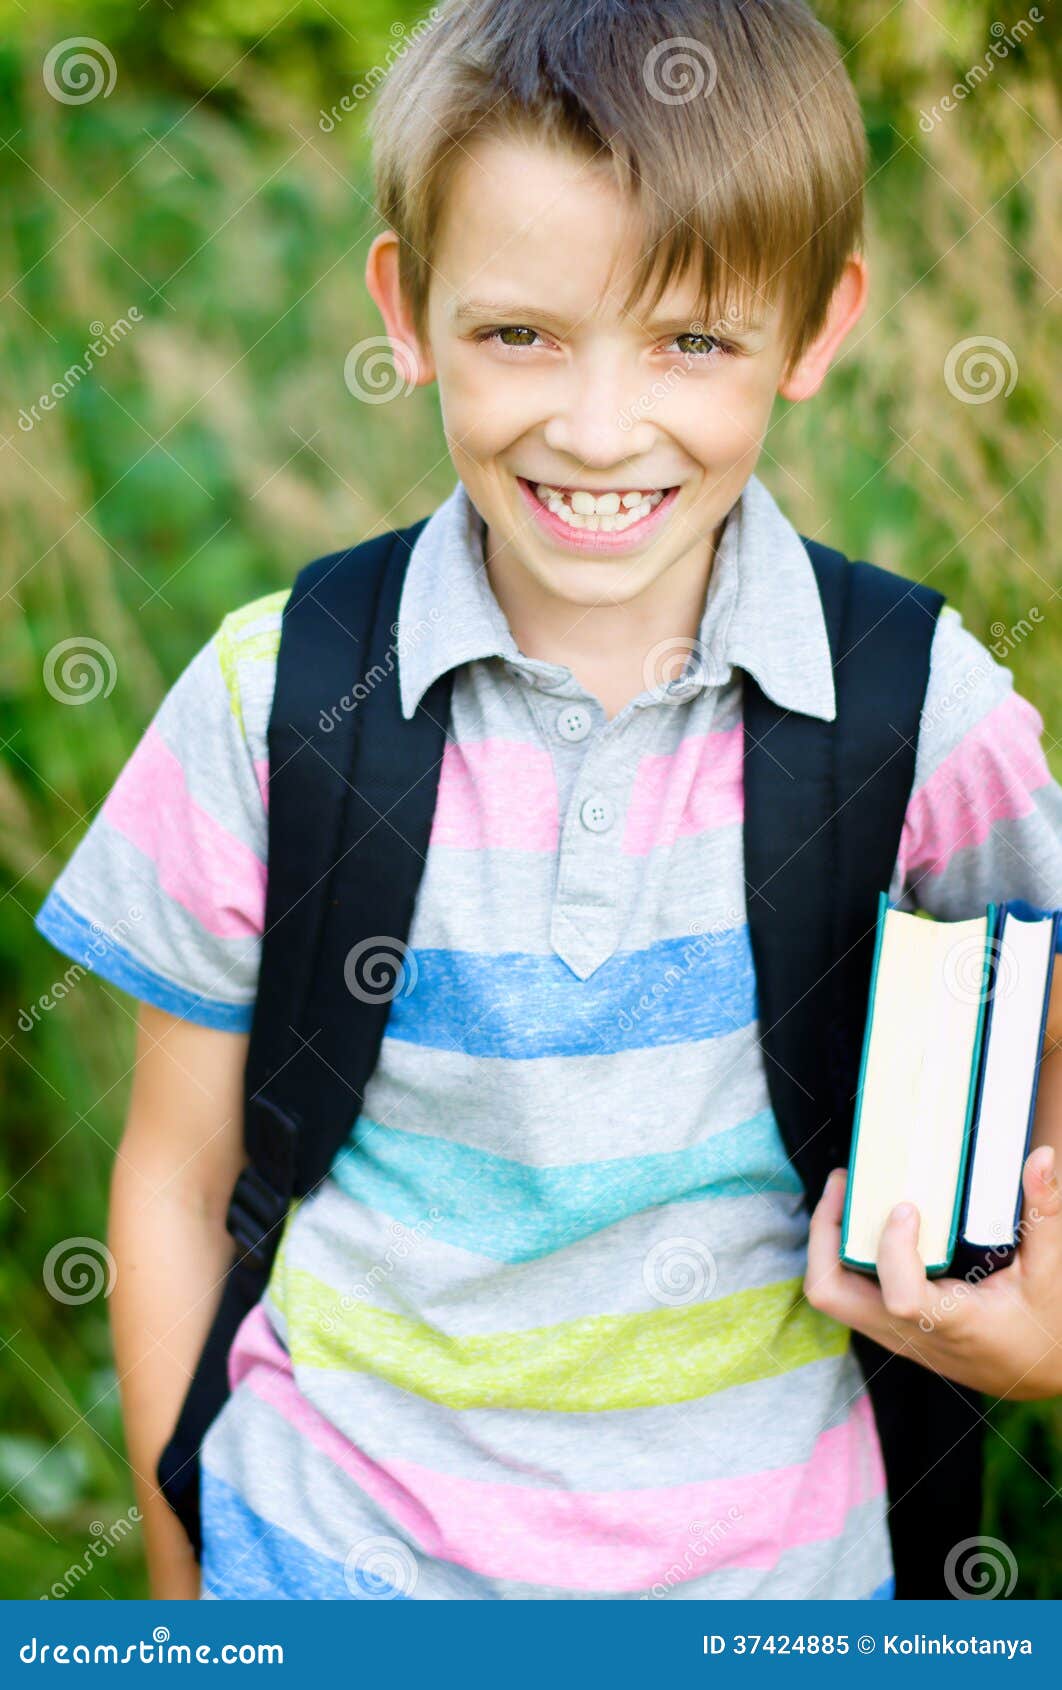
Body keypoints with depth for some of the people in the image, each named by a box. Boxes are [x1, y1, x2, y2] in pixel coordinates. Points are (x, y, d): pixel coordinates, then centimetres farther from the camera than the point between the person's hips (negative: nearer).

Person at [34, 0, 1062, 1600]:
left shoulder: (923, 710, -12)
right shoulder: (272, 703, -13)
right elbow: (178, 1180, -3)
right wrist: (181, 1588, 2)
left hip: (765, 1565, 1)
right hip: (336, 1550, 0)